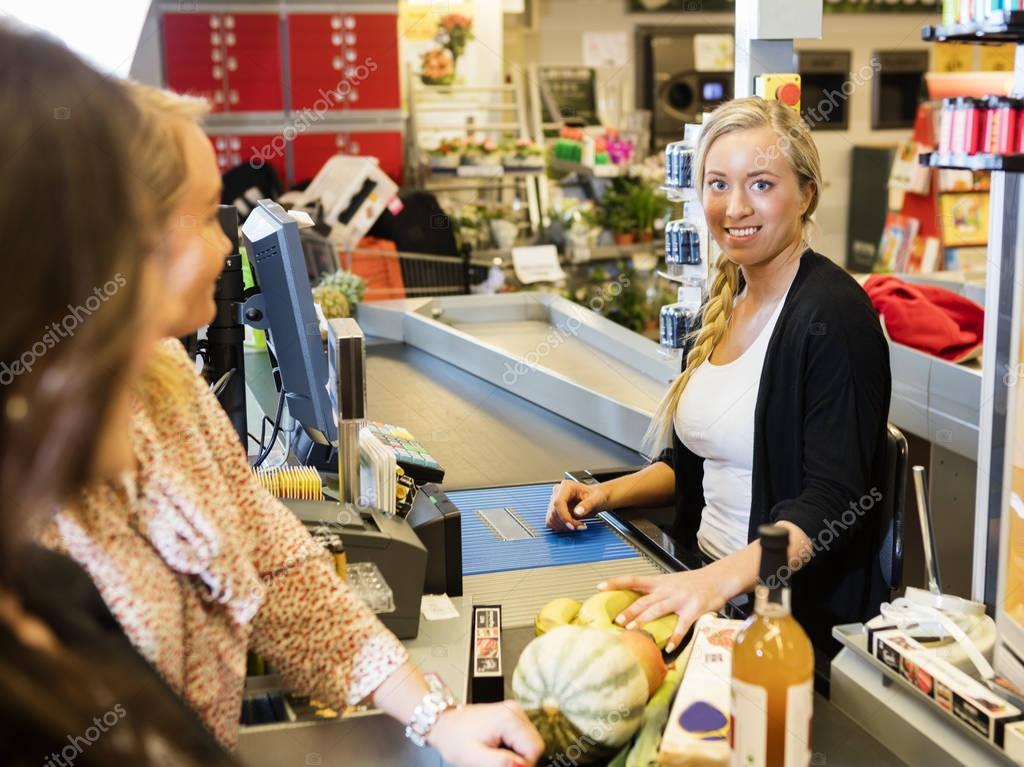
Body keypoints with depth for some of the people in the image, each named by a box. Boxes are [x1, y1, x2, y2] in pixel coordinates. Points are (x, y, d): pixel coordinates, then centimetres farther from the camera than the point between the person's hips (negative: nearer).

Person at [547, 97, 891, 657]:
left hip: (797, 613, -7)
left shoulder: (834, 315, -14)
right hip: (704, 577, 7)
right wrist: (609, 493, 5)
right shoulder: (725, 303, 11)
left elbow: (832, 501, -21)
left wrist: (720, 581, -34)